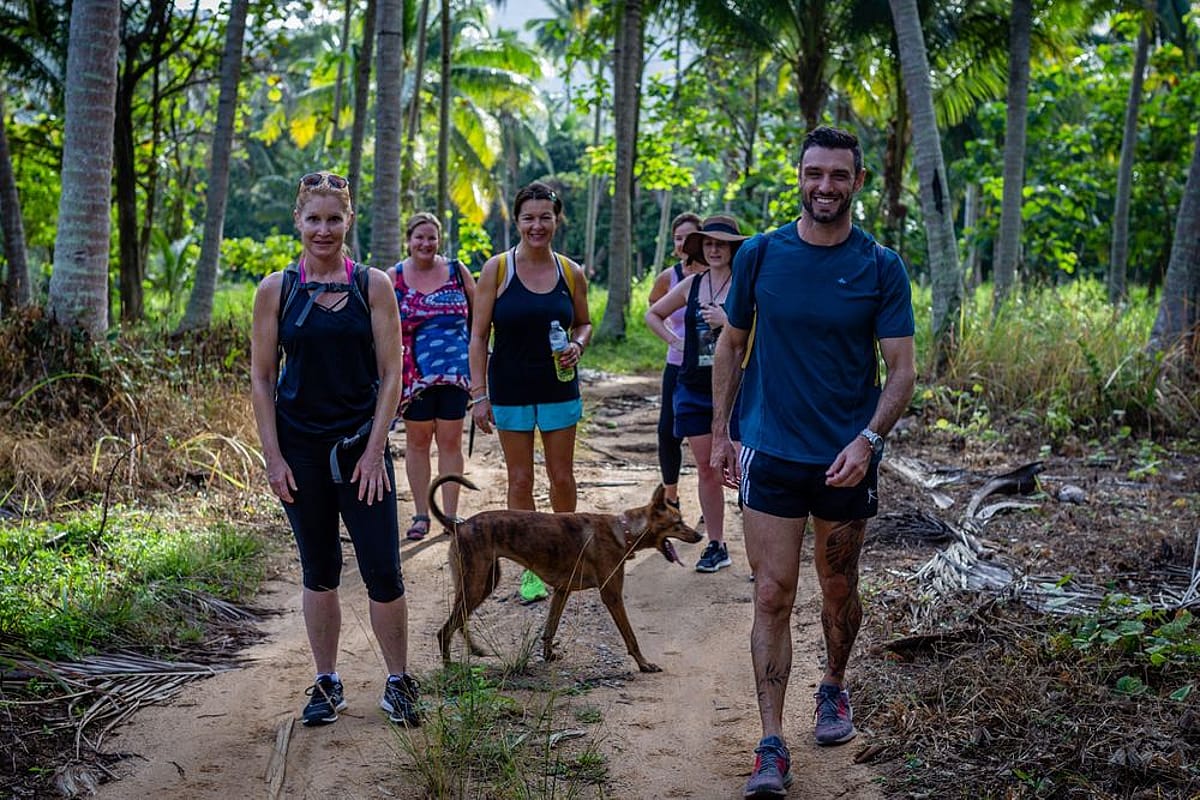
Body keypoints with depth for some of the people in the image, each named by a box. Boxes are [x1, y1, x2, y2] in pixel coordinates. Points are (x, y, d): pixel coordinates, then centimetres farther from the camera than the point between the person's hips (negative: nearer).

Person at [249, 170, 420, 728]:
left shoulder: (374, 286, 0)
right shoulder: (276, 290, 1)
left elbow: (390, 375, -1)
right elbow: (261, 378, 2)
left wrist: (374, 450, -7)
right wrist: (273, 458, -4)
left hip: (361, 447, -1)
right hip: (300, 450, 1)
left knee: (383, 571, -3)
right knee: (319, 571, 10)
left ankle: (398, 683, 13)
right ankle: (327, 684, 22)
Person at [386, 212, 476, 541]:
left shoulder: (456, 270, 4)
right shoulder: (393, 277, 2)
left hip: (455, 371, 0)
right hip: (414, 374, 0)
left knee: (450, 441, 4)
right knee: (417, 440, 7)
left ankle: (451, 517, 12)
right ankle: (421, 515, 17)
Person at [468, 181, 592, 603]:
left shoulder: (571, 273, -1)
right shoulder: (497, 269, -7)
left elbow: (584, 323, 14)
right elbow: (478, 334, -6)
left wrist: (577, 346, -10)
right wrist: (479, 394, -10)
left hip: (559, 389, 2)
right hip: (510, 390, -1)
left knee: (562, 477, 9)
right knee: (520, 480, 5)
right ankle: (531, 565, 17)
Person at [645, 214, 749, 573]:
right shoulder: (691, 285, 8)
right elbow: (653, 315, 24)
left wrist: (728, 321, -22)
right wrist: (674, 340, 11)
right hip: (694, 389, 5)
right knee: (706, 469, 10)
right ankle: (716, 546, 20)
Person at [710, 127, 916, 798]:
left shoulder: (881, 268, -4)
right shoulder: (760, 255, -1)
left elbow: (903, 369, -6)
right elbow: (732, 346, 10)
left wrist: (867, 440, -20)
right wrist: (720, 432, 8)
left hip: (846, 458, 0)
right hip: (771, 453, 0)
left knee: (839, 590, 15)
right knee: (774, 597, -4)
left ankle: (834, 689, 41)